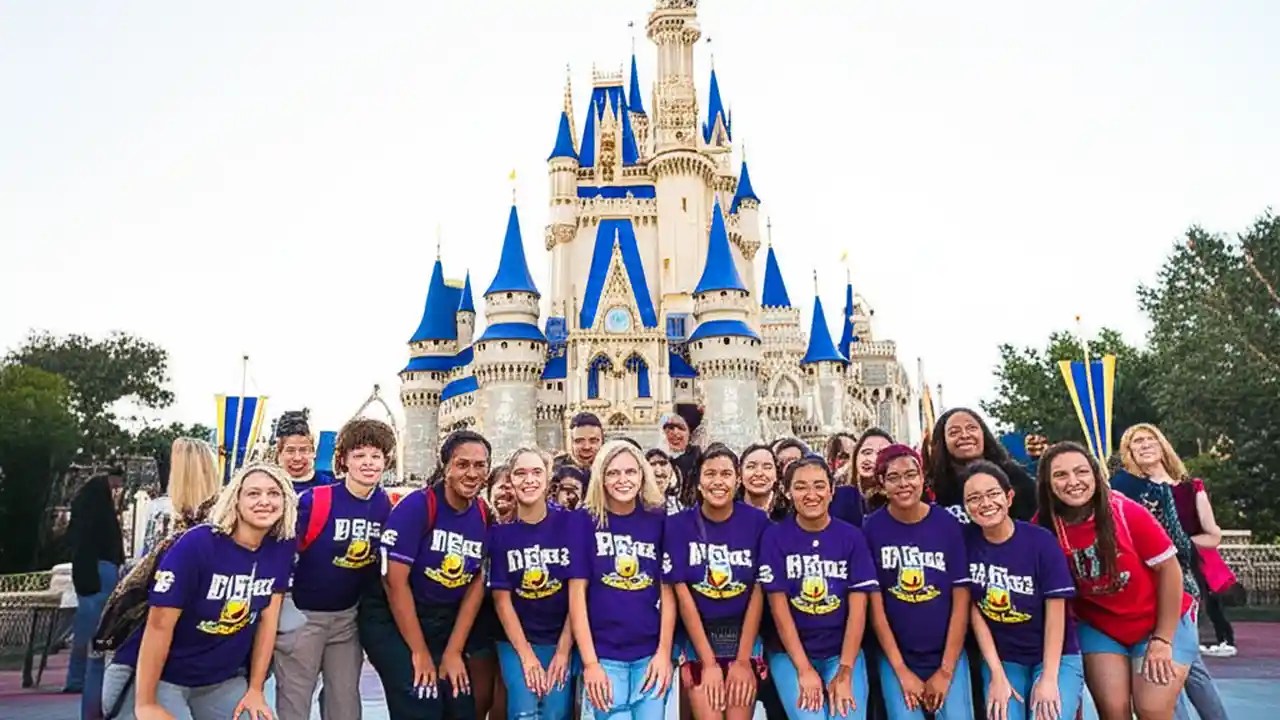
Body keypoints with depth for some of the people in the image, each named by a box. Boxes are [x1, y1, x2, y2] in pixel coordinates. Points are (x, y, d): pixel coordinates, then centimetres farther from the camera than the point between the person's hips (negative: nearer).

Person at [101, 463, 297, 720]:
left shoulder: (282, 547, -7)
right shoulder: (197, 544, -21)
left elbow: (267, 620, -1)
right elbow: (159, 625, -20)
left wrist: (255, 689, 0)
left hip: (222, 680, 5)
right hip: (159, 677, -5)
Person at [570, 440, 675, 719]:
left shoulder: (658, 520, 1)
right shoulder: (587, 522, -4)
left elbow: (667, 591, 4)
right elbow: (577, 593, -5)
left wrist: (664, 652, -2)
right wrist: (589, 662, -9)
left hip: (651, 653, 2)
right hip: (604, 655, -2)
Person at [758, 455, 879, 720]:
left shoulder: (852, 537, -1)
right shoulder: (774, 537, -6)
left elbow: (858, 608, -4)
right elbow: (779, 607, -7)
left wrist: (845, 672, -10)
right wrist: (804, 669, -11)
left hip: (843, 651, 1)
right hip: (790, 653, -1)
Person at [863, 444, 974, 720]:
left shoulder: (948, 524, -5)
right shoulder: (872, 528, -8)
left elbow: (961, 601, -4)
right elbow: (875, 604, -5)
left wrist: (946, 670, -6)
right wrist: (902, 671, -7)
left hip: (949, 654, 1)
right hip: (895, 656, -1)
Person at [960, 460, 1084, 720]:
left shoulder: (1041, 540, -13)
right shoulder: (966, 542, -9)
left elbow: (1055, 612, -10)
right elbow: (974, 611, -5)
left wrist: (1048, 678, -13)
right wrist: (997, 676, -7)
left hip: (1055, 658, -1)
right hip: (1001, 660, 1)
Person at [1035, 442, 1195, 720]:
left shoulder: (1127, 512, -24)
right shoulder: (1044, 527, -17)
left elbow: (1168, 570, -14)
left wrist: (1163, 639, -10)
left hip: (1161, 623, -2)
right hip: (1099, 629, 2)